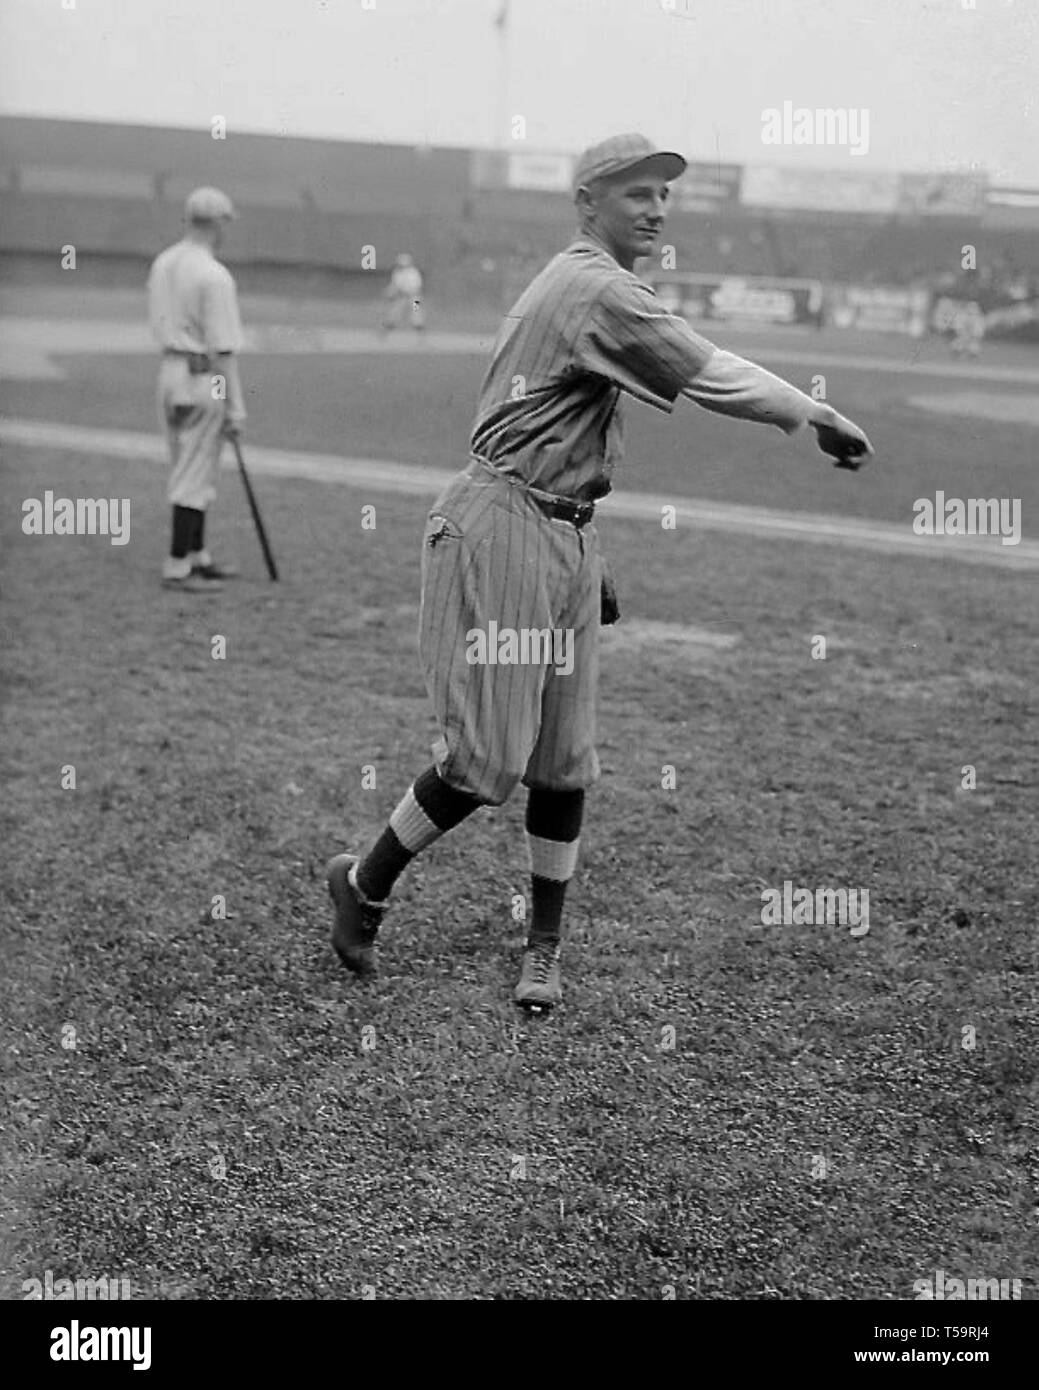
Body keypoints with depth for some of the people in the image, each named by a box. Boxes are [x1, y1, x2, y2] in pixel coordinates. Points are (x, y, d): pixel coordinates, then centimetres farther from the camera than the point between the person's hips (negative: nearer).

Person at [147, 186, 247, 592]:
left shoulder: (162, 263, 7)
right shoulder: (214, 275, -18)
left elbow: (158, 326, 12)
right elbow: (223, 348, -18)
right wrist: (235, 407, -14)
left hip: (169, 371, 8)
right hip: (203, 377, -8)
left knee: (190, 470, 17)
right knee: (195, 476, -1)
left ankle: (196, 555, 26)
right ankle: (177, 568, 4)